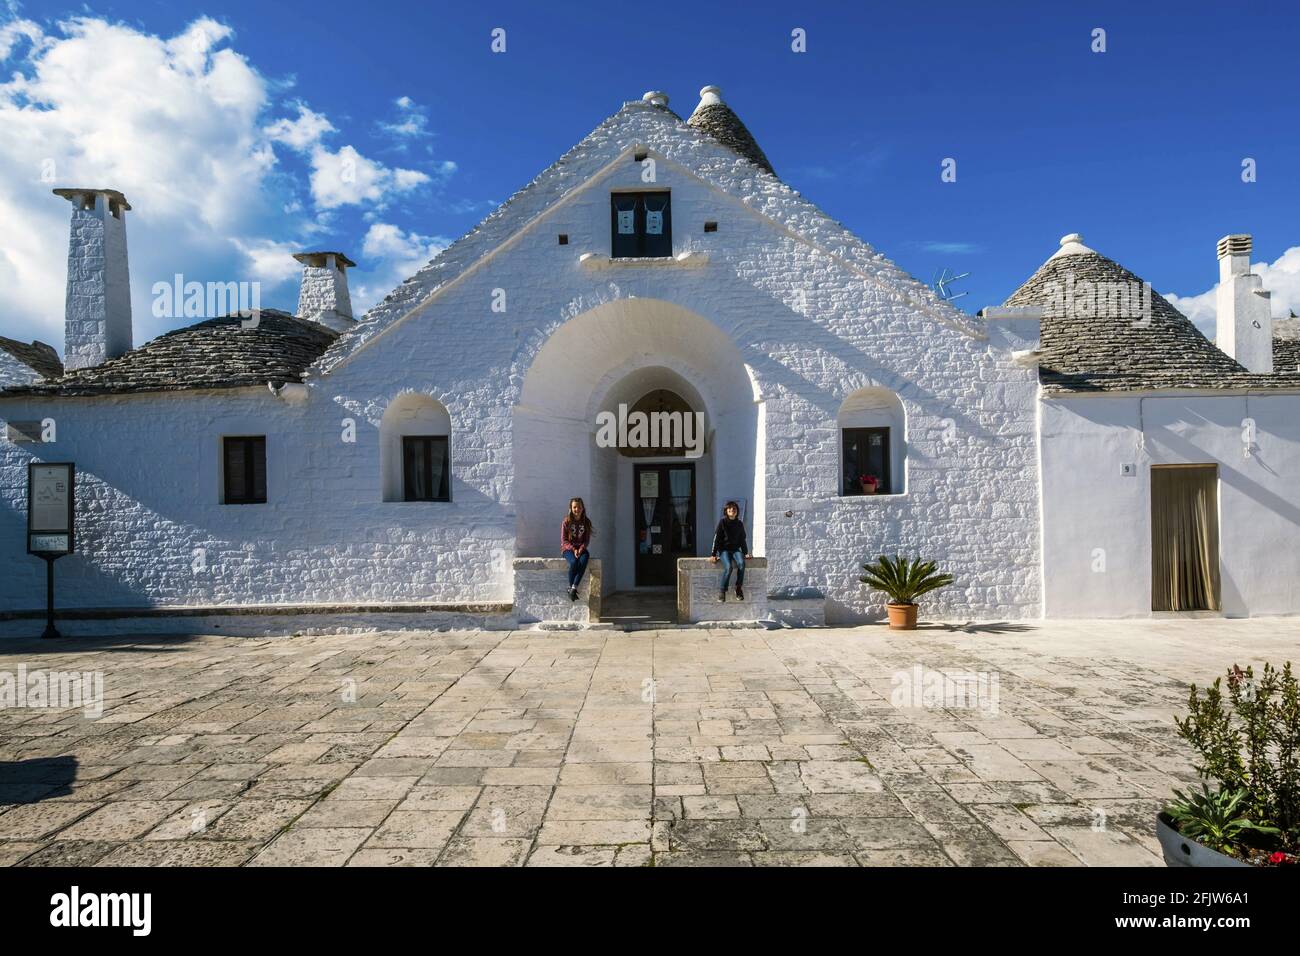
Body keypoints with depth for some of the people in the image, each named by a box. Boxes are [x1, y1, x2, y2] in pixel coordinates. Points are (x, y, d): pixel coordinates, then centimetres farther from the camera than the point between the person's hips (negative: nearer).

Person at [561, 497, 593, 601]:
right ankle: (571, 587, -18)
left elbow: (587, 540, 4)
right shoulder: (567, 521, -2)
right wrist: (573, 549, -18)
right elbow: (564, 540, -3)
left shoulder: (586, 522, 5)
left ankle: (574, 587, -32)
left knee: (583, 561, -34)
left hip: (581, 548, 2)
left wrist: (581, 549, -16)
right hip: (568, 548, -2)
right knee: (574, 562, -35)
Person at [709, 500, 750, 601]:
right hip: (724, 549, -3)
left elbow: (742, 540, 16)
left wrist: (746, 553, 7)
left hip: (735, 549, 3)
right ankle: (722, 590, -16)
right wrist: (714, 554, -10)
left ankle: (738, 588, -13)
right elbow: (716, 538, -5)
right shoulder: (722, 522, -3)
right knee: (728, 566, -31)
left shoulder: (740, 524, 8)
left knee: (741, 563, -28)